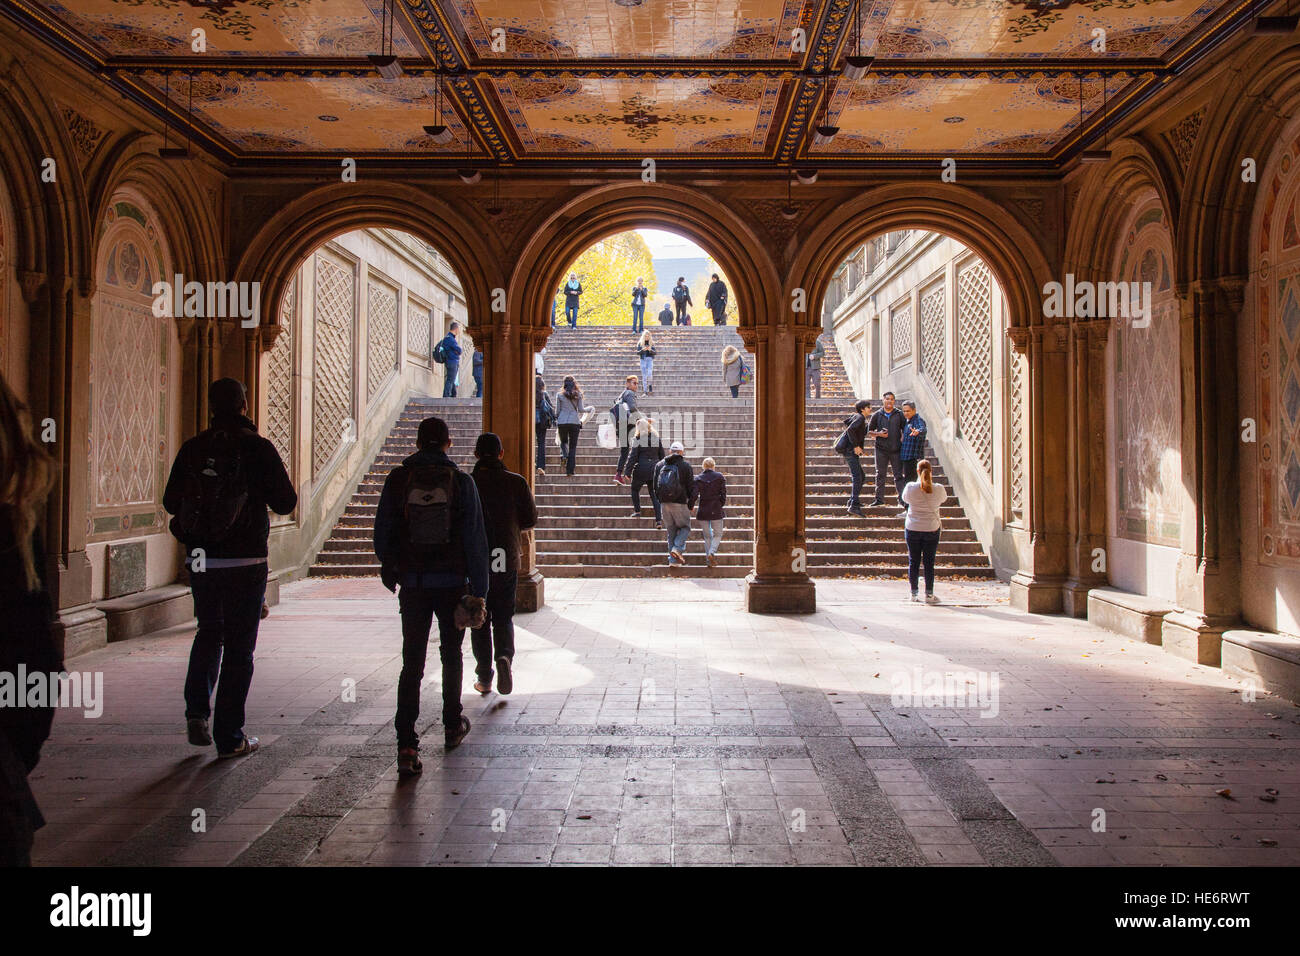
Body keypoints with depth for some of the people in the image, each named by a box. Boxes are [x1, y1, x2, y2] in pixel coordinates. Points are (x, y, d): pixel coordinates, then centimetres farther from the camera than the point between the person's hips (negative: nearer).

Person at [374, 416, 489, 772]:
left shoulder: (397, 479, -2)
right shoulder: (461, 481, -5)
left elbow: (382, 532, 5)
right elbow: (475, 538, -6)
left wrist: (389, 570, 22)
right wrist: (479, 590, -3)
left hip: (413, 583, 0)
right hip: (452, 582, 0)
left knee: (412, 662, 1)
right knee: (451, 654, 18)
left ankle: (407, 743, -10)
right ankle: (453, 725, 31)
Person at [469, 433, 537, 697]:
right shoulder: (515, 482, -4)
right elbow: (530, 519, 1)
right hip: (507, 561, 1)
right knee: (503, 617, 13)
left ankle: (484, 677, 12)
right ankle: (505, 656, -13)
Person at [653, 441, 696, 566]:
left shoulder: (659, 465, 8)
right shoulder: (685, 465, -3)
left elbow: (656, 486, 10)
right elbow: (692, 486, -4)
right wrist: (691, 504, 6)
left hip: (664, 503, 4)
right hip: (680, 503, -3)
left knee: (671, 531, 12)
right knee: (685, 527, 15)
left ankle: (673, 560, 9)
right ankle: (677, 548, -9)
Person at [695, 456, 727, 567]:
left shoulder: (698, 479, 2)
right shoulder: (719, 477, -1)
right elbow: (723, 494, -2)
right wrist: (720, 505, 10)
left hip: (703, 511, 2)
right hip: (716, 510, -2)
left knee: (707, 536, 13)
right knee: (717, 534, 9)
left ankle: (708, 557, 9)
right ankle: (712, 552, -14)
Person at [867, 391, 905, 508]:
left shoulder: (899, 414, 4)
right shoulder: (877, 415, 4)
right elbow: (869, 431, 9)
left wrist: (903, 440, -6)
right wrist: (879, 434, -9)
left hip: (896, 450, 0)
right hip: (881, 450, 1)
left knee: (898, 475, 0)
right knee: (880, 475, 6)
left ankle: (901, 501, 2)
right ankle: (879, 499, 14)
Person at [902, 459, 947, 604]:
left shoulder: (911, 487, -11)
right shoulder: (938, 489, -9)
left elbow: (905, 498, 10)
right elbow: (944, 499, 12)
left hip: (912, 529, 0)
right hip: (932, 529, 0)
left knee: (913, 562, 9)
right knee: (929, 562, 6)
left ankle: (914, 593, 14)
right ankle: (929, 594, 7)